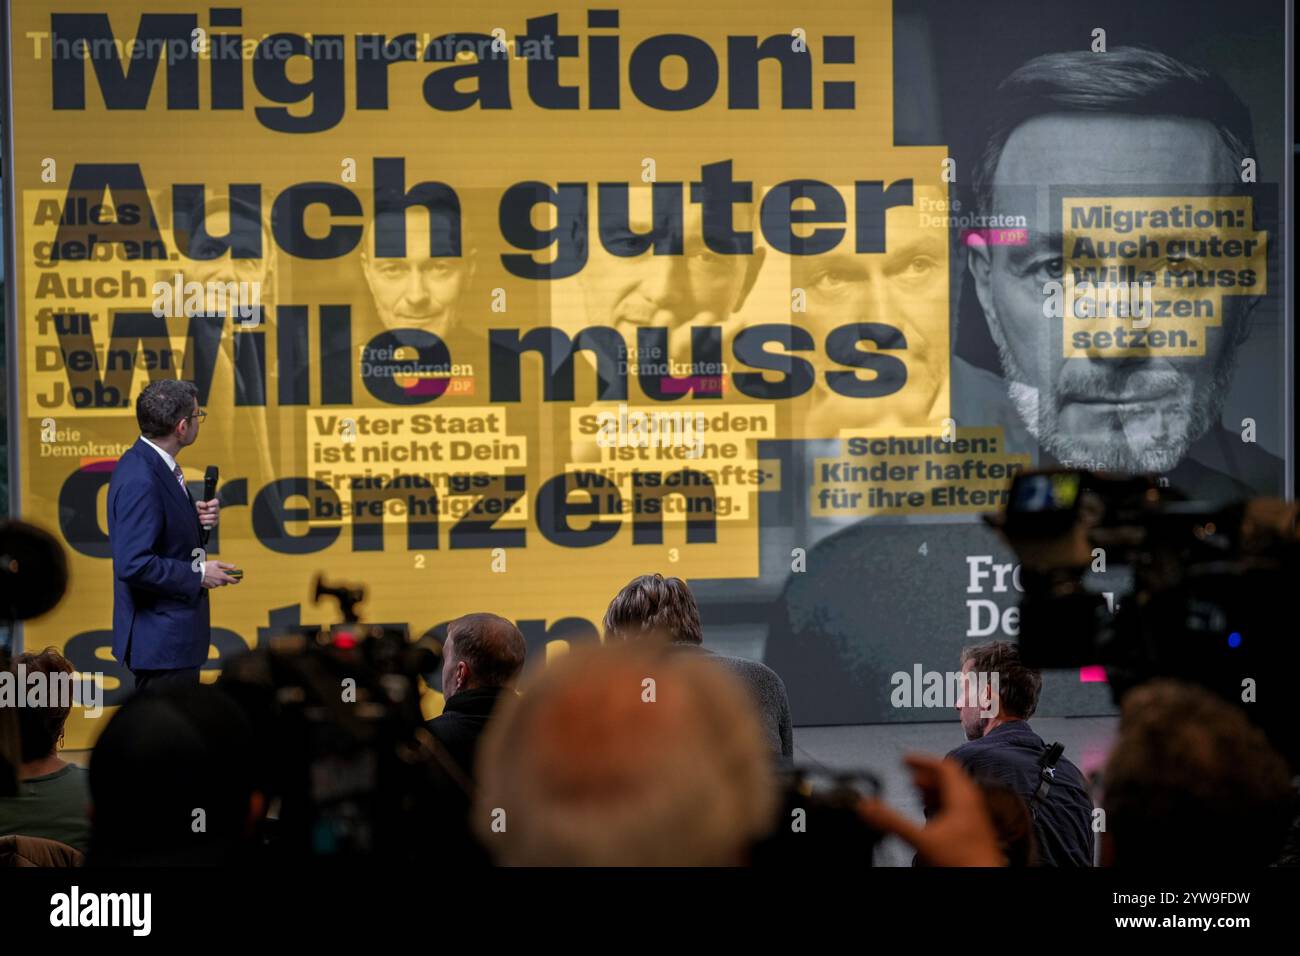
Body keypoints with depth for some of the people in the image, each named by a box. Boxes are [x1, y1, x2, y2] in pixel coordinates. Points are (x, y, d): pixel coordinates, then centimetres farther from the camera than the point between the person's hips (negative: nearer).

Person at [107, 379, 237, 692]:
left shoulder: (152, 463, 7)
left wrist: (196, 517, 0)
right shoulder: (140, 481, -24)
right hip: (161, 640, -10)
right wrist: (198, 574, -18)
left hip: (175, 629, 10)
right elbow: (133, 565, -28)